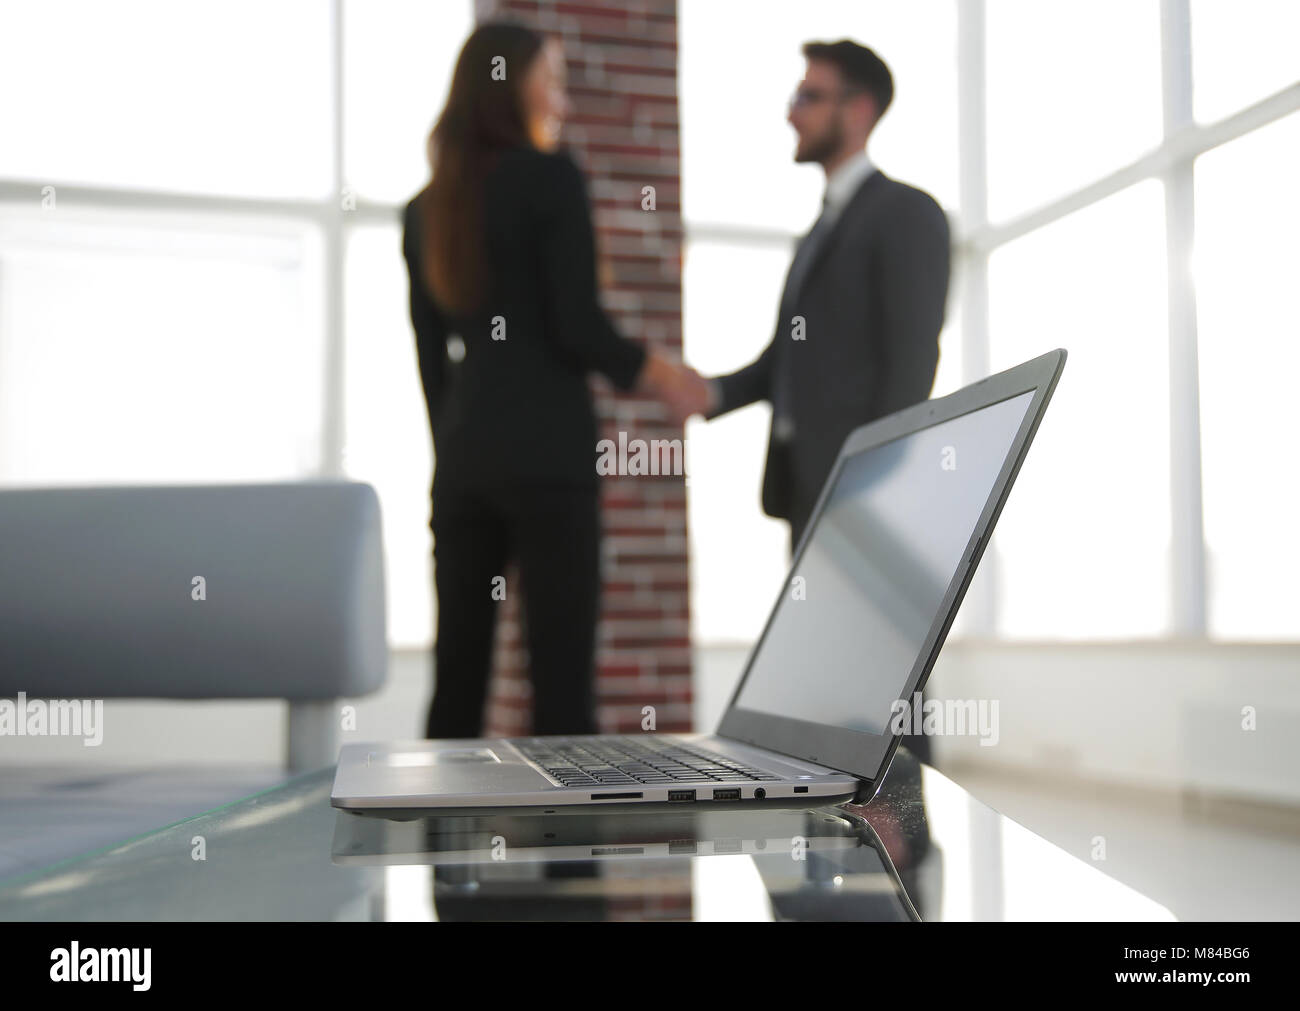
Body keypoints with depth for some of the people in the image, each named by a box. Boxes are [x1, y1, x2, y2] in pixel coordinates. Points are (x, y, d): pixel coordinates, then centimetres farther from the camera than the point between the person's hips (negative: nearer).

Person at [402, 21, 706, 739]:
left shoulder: (425, 206, 15)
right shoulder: (550, 176, -3)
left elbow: (432, 353, 15)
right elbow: (576, 324, -9)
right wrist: (646, 371, 7)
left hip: (462, 456, 7)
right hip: (548, 451, -6)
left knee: (458, 666, 8)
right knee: (561, 670, -5)